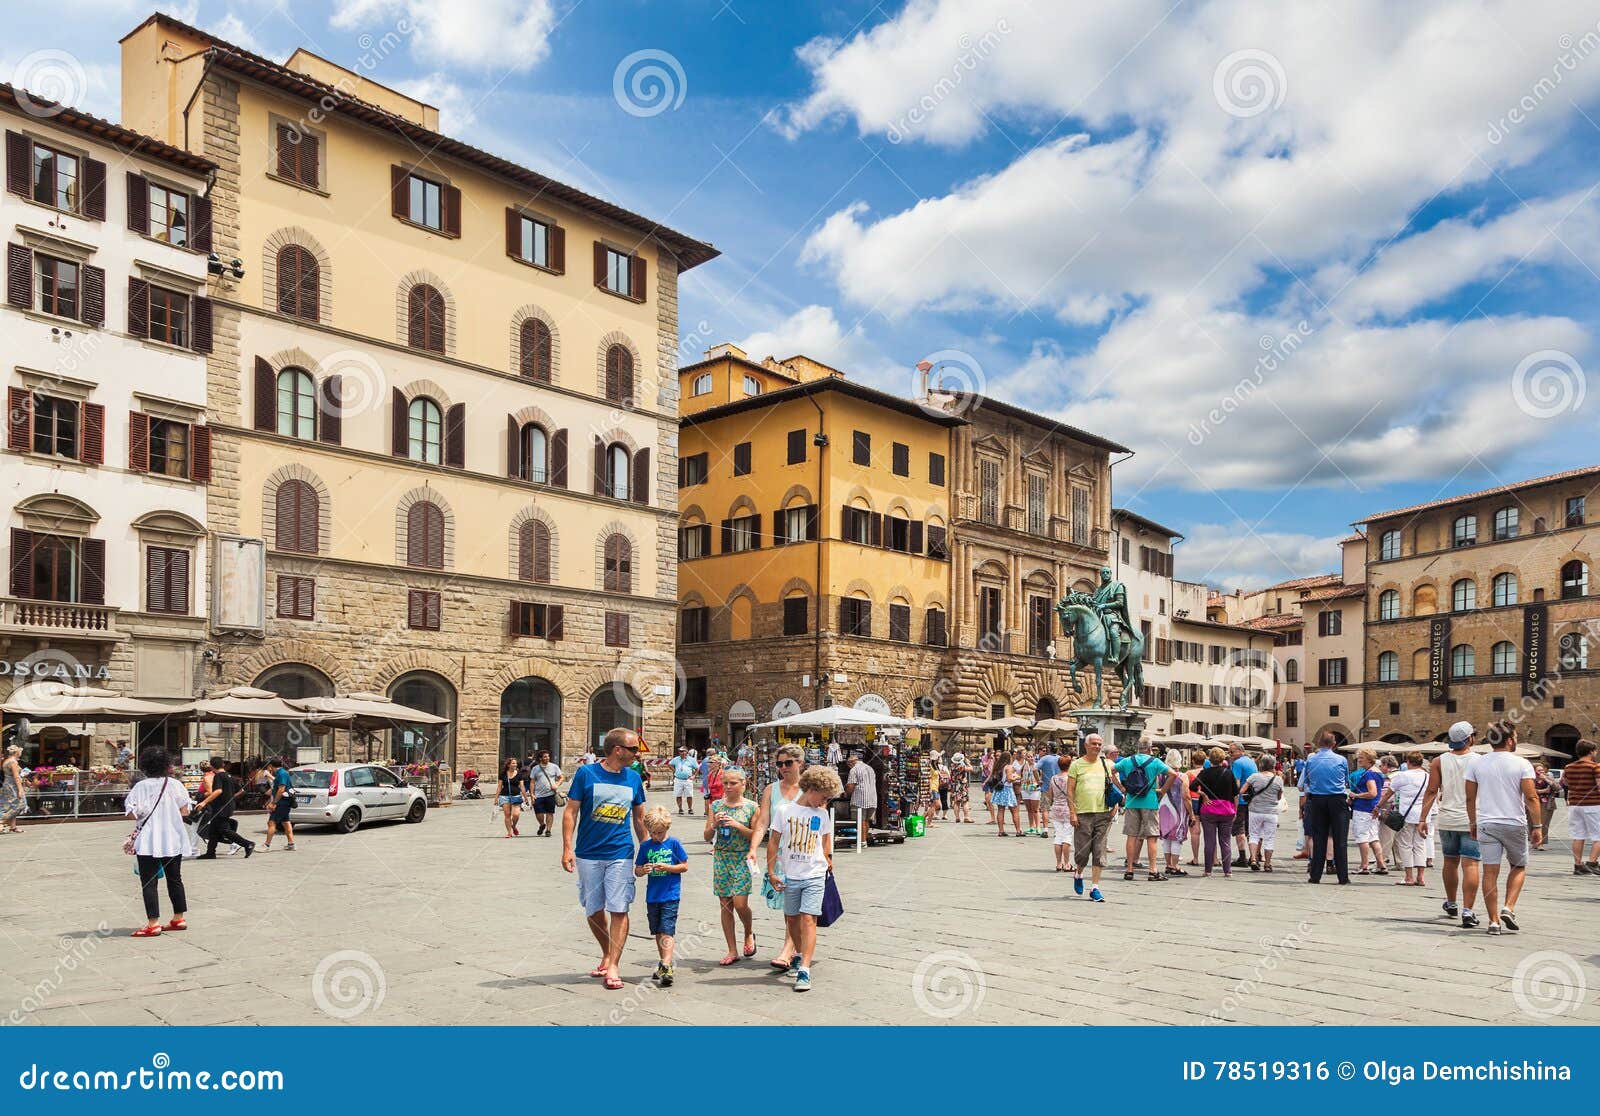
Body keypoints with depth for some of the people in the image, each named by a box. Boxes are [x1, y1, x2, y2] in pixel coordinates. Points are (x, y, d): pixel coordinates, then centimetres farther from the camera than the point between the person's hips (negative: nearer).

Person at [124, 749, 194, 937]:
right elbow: (185, 811, 0)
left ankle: (153, 923, -3)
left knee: (148, 882, 1)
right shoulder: (175, 784, -1)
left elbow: (132, 813, -14)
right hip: (173, 840, 4)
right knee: (174, 879, 15)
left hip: (148, 842, -4)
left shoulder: (141, 787, -9)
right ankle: (179, 918, 22)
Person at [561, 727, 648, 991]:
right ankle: (606, 955, 31)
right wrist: (567, 848, -9)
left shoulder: (633, 778, 5)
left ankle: (613, 967, -1)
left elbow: (639, 818, 14)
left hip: (621, 854, 1)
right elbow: (571, 811, -2)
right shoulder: (586, 774, -4)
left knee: (619, 910, -6)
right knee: (593, 910, 10)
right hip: (588, 854, -1)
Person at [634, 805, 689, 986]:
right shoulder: (645, 846, 4)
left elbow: (685, 866, -2)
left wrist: (667, 867, -16)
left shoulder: (674, 843, -4)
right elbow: (636, 870, 8)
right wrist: (643, 870, -15)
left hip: (671, 895, -4)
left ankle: (666, 968, -17)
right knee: (657, 932, 14)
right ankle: (664, 962, 28)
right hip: (652, 896, 5)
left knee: (667, 930, -12)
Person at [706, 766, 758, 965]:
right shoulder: (716, 806, 5)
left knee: (740, 904, -10)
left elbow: (756, 836, -4)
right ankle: (732, 950, 14)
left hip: (742, 859, -3)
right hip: (721, 858, 3)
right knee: (725, 904, 4)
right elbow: (707, 837, 7)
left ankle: (749, 933, 21)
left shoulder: (752, 807, -2)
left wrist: (737, 825, -16)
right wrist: (715, 824, -13)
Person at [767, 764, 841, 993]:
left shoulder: (822, 814, 4)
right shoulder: (785, 811, -3)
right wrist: (771, 872, 0)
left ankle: (804, 970, -15)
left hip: (815, 876, -1)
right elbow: (774, 842, 1)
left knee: (808, 919, -12)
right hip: (790, 876, 1)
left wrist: (828, 859, 16)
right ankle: (800, 955, 39)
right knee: (792, 919, 13)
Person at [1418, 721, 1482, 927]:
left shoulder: (1439, 761, 1)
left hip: (1447, 820, 3)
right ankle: (1467, 910, -12)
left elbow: (1431, 792, -2)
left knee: (1450, 862, 18)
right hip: (1471, 820, -3)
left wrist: (1423, 819, -1)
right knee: (1470, 864, -4)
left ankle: (1451, 904, 32)